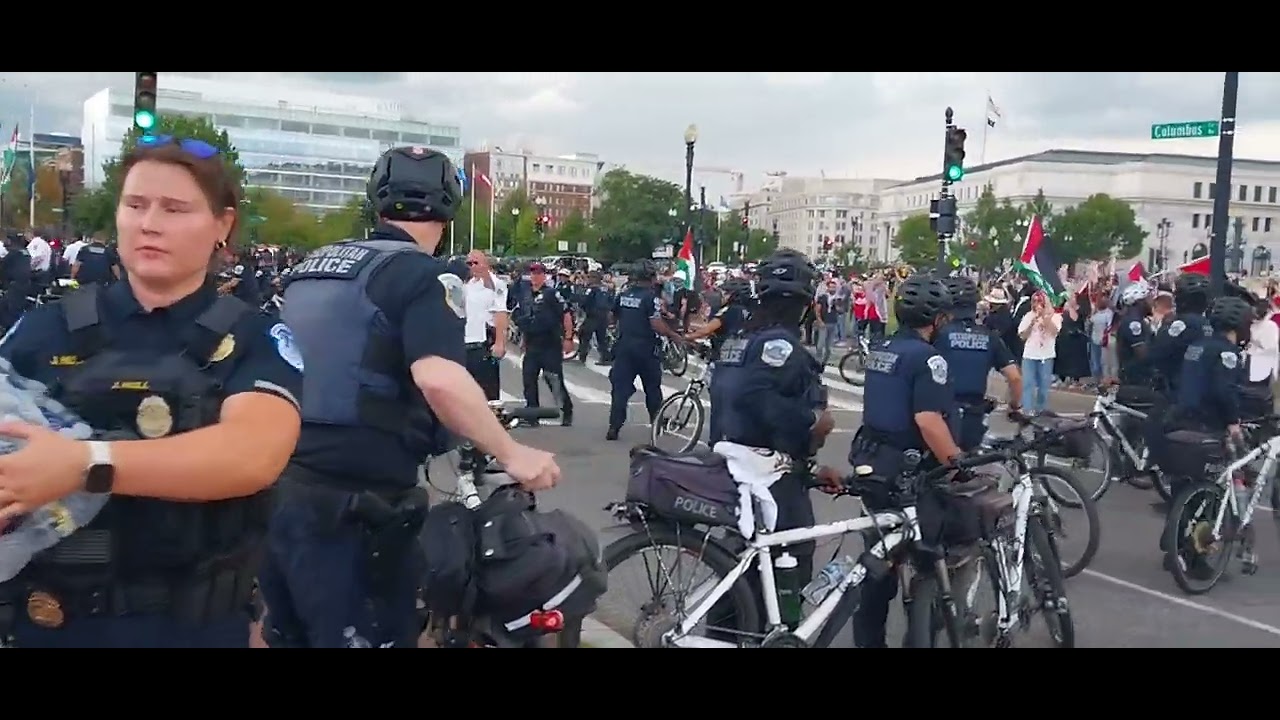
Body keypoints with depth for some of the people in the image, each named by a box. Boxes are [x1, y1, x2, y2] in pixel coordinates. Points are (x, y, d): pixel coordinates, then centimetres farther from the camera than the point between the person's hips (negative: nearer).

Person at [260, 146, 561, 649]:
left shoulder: (311, 266, 14)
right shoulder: (424, 275, -9)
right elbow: (439, 380, -26)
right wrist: (512, 454, -16)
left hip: (276, 491, 8)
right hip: (352, 506, -7)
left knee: (289, 635, 23)